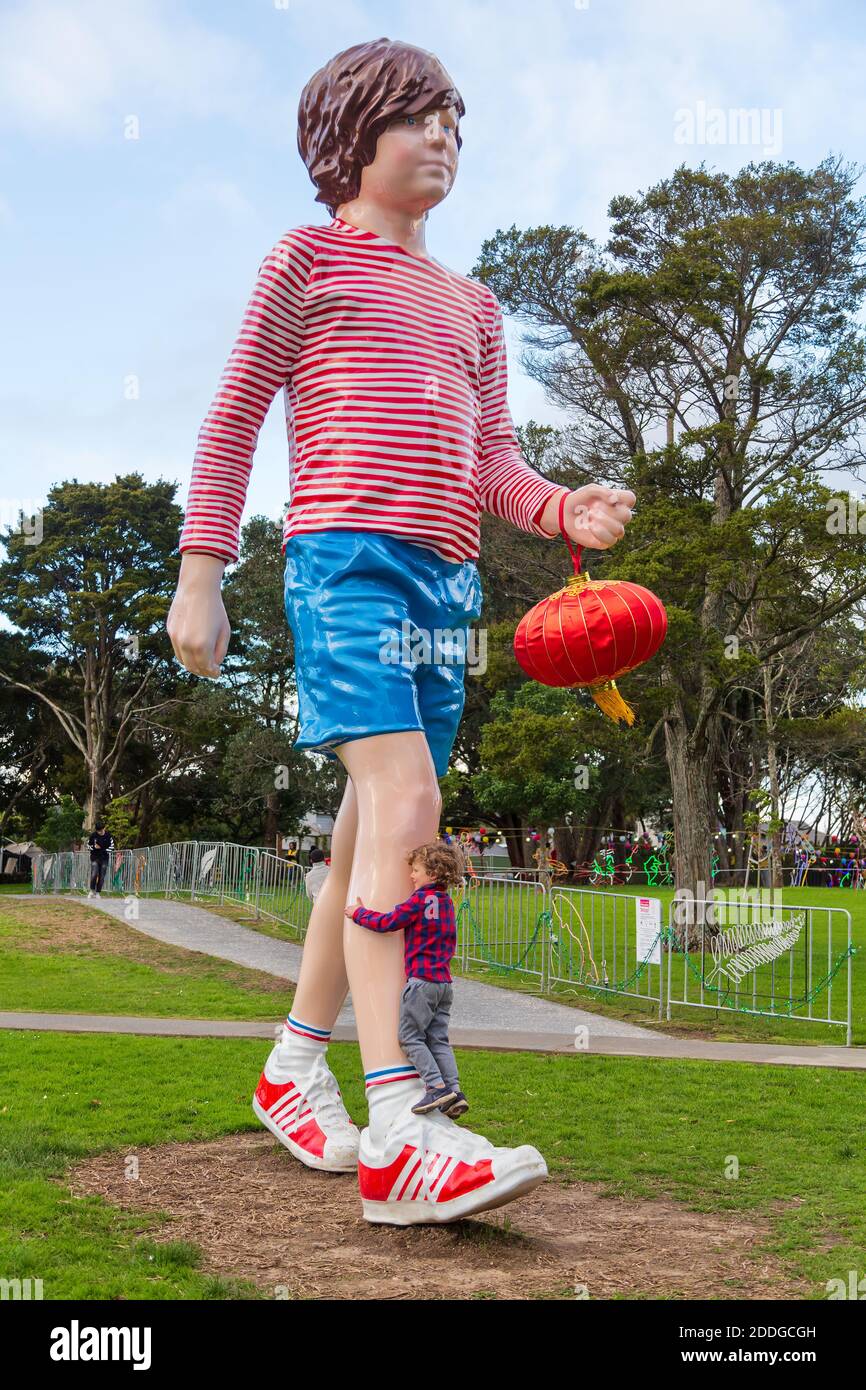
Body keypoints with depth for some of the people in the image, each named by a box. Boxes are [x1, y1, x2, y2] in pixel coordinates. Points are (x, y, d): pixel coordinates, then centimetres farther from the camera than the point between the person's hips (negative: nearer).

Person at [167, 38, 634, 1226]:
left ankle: (295, 1067, 21)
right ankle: (395, 1134, -26)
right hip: (346, 553, -6)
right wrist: (200, 574, -3)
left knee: (376, 828, 6)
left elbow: (492, 458, 16)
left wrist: (567, 511, -6)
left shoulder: (471, 305, 26)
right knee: (402, 797, -23)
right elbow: (234, 420, 5)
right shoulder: (309, 257, 11)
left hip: (446, 577, 7)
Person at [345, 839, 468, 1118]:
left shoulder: (420, 899, -11)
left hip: (421, 980, -8)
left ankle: (436, 1086, -11)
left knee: (410, 1035, -2)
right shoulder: (447, 902, 14)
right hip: (444, 981, 8)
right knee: (438, 1039, 10)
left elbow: (387, 922, -11)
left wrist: (358, 913, 3)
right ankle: (454, 1091, 4)